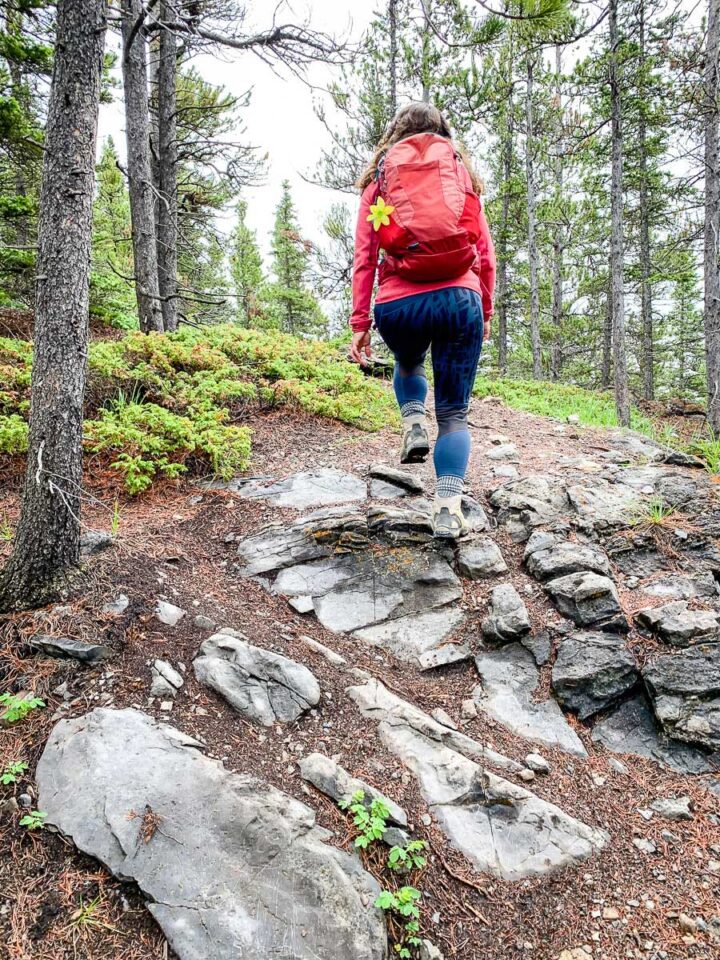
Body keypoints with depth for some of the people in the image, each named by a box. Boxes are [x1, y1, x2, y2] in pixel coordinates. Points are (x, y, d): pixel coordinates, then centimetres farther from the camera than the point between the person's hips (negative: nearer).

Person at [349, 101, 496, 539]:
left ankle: (414, 424, 12)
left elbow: (364, 259, 6)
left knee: (408, 364, 35)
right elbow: (485, 252, 12)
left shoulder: (379, 179, 15)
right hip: (459, 299, 0)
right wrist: (486, 311, 22)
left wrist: (360, 325, 7)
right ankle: (448, 508, -3)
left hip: (398, 305, 1)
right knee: (454, 413, 8)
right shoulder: (462, 172, 17)